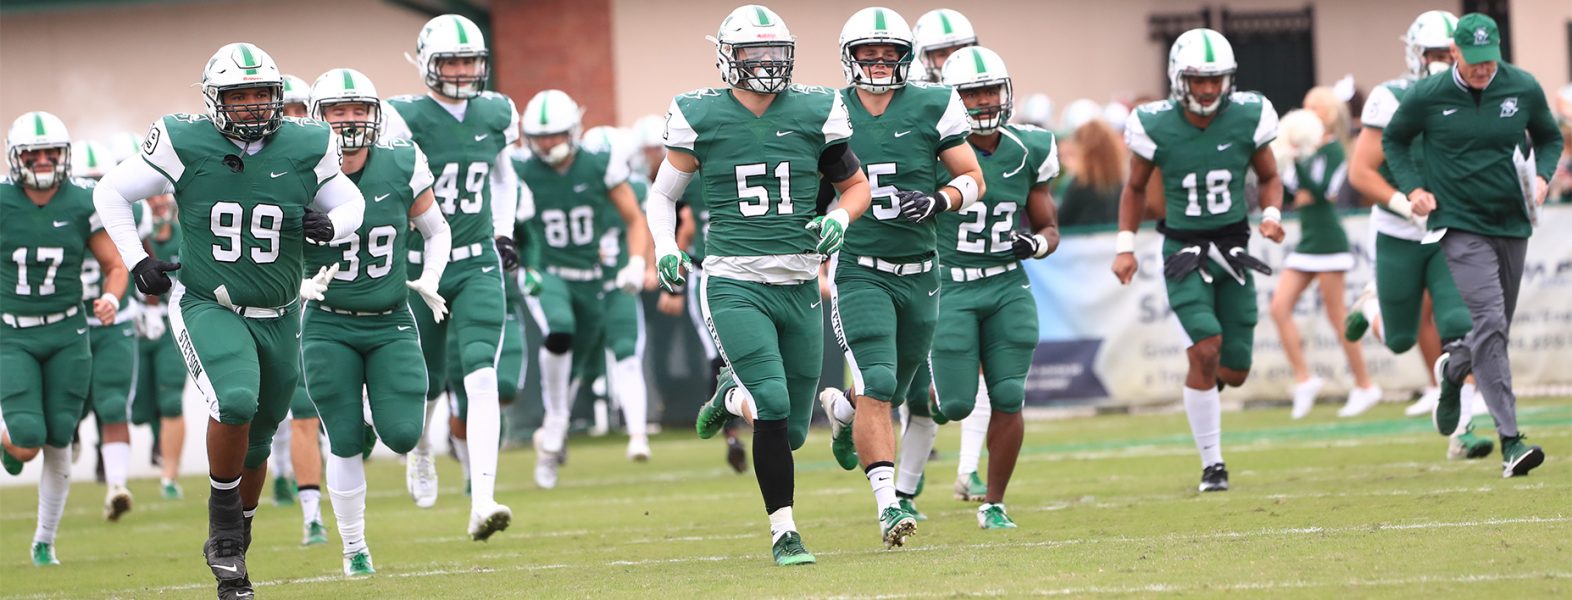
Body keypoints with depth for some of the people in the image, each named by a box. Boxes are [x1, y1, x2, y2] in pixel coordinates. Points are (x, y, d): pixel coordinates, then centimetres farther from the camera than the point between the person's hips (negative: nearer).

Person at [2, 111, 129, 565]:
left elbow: (115, 265, 5)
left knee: (57, 444, 2)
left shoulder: (82, 204, -3)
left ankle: (45, 541, 19)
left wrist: (111, 298, -15)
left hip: (67, 334, 1)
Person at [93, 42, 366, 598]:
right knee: (236, 402, -29)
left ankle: (231, 549, 34)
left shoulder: (304, 150, -4)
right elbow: (111, 193, 2)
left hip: (276, 318, 3)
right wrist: (136, 262, -5)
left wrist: (331, 224, -11)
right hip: (207, 308, -3)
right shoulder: (186, 147, -10)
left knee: (255, 443, 13)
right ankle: (223, 514, -7)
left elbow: (350, 202, 12)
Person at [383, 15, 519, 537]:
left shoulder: (496, 116, 3)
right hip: (419, 265, -2)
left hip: (477, 265, 2)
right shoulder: (406, 119, -11)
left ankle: (482, 503, -21)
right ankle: (419, 448, 50)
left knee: (481, 377, -17)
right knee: (425, 385, 13)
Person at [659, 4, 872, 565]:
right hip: (735, 283, -3)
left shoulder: (813, 114, 4)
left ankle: (733, 395, 40)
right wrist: (665, 247, -7)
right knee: (774, 406, -20)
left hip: (799, 286, 3)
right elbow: (662, 194, 11)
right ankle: (783, 533, -7)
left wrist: (838, 219, -4)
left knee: (791, 431, 6)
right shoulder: (701, 118, -1)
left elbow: (856, 185, 17)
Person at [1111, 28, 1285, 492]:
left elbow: (1269, 178, 10)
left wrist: (1271, 215, -9)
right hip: (1184, 252, -3)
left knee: (1234, 372, 2)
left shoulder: (1247, 118, -6)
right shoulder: (1156, 127, -10)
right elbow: (1135, 189, 7)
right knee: (1206, 347, -20)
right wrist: (1125, 246, -1)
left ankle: (1203, 383, 42)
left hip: (1232, 249, 3)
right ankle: (1212, 463, -7)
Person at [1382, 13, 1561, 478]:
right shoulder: (1427, 97, -7)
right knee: (1489, 321, -19)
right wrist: (1413, 188, -3)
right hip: (1461, 225, -4)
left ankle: (1453, 368, 48)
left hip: (1512, 225, 4)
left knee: (1497, 330, 13)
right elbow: (1394, 140, 11)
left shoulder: (1523, 89, -1)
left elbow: (1549, 138, 16)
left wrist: (1542, 177, -3)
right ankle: (1509, 441, -22)